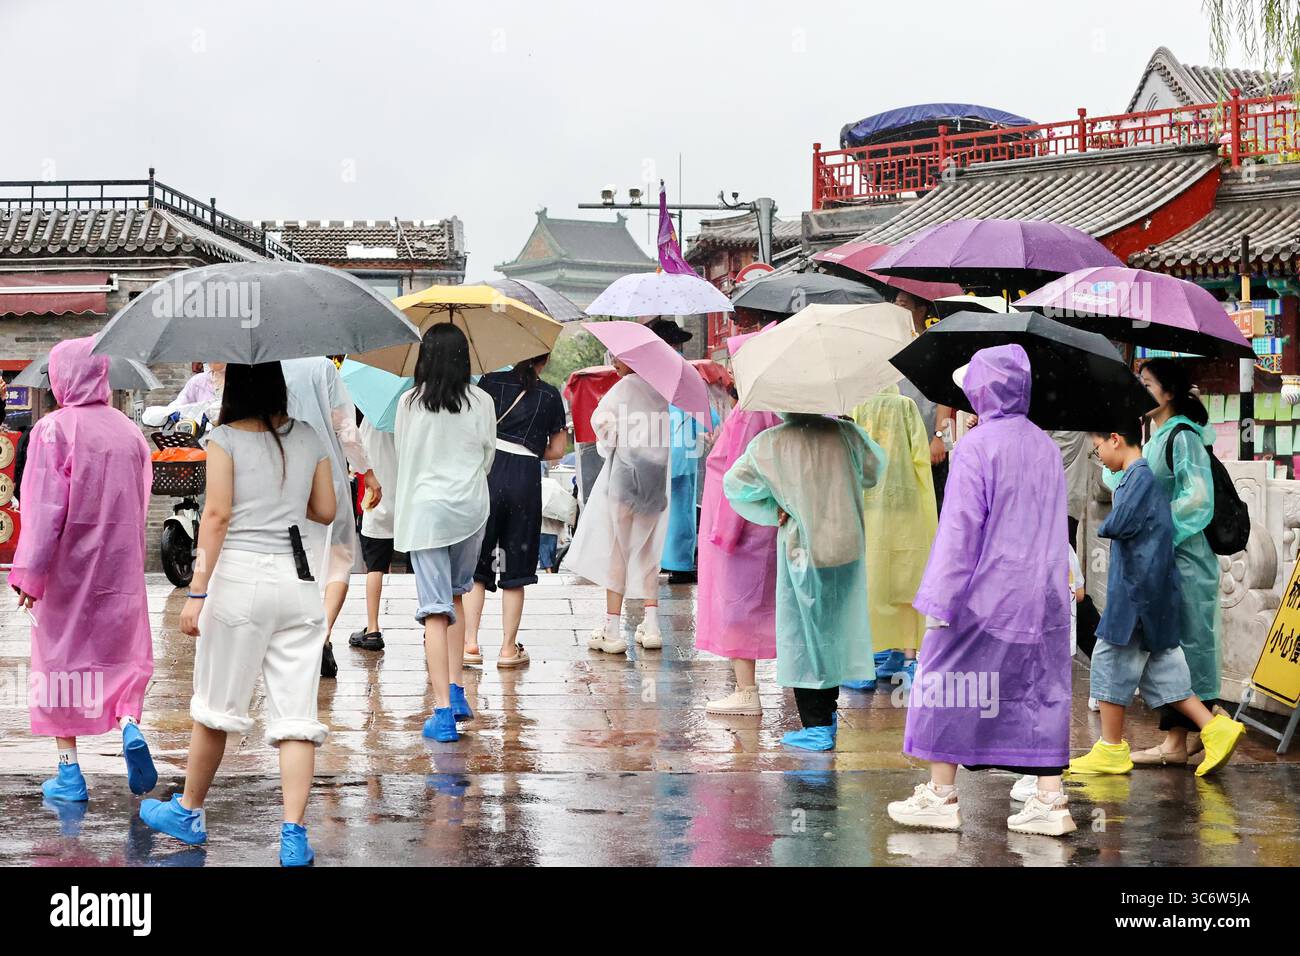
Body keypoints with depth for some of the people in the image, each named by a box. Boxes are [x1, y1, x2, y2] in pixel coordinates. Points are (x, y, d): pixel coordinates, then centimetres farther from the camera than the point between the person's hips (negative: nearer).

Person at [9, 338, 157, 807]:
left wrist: (29, 571, -13)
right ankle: (130, 724, -10)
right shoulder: (128, 431, 3)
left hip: (66, 572, -4)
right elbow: (140, 507, 10)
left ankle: (69, 772, 8)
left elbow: (44, 507, -16)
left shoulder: (55, 428, -12)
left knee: (61, 659, 7)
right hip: (120, 571, 4)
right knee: (123, 653, 17)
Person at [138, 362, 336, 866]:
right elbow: (326, 511, 15)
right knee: (296, 713, 1)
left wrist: (197, 592, -9)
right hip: (299, 578, 4)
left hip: (240, 575, -3)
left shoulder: (226, 439, -4)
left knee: (215, 707, 10)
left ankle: (189, 812, 25)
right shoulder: (309, 438, 9)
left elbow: (217, 515, -9)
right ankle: (294, 835, -5)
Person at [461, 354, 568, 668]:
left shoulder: (490, 382, 5)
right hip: (526, 478, 0)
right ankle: (508, 647, 9)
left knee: (474, 563, 7)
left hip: (487, 472, 0)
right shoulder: (550, 395, 7)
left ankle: (470, 642, -1)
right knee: (515, 570, 8)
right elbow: (558, 449, 10)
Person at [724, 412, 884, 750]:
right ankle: (828, 713, 29)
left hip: (803, 551, -3)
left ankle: (817, 727, 6)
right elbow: (875, 469, 13)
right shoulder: (846, 433, -4)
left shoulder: (768, 443, -10)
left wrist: (775, 511, 3)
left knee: (805, 637, 7)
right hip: (849, 548, 3)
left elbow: (734, 485, -2)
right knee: (835, 632, 18)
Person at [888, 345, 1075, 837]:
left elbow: (960, 527, -15)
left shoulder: (976, 446, -13)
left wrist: (940, 599, -12)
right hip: (1041, 594, 6)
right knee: (1040, 689, 7)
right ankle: (1050, 801, 4)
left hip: (984, 593, -6)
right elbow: (1054, 528, 12)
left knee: (947, 679, 6)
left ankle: (942, 796, 10)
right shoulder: (1046, 447, 6)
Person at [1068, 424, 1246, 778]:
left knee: (1111, 661, 0)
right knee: (1160, 666, 10)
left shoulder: (1140, 476, -14)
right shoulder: (1143, 475, 17)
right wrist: (1112, 528, 3)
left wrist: (1103, 527, -3)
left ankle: (1111, 749, 6)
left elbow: (1119, 524, -23)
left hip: (1135, 589, -10)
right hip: (1151, 590, 10)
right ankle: (1215, 729, 3)